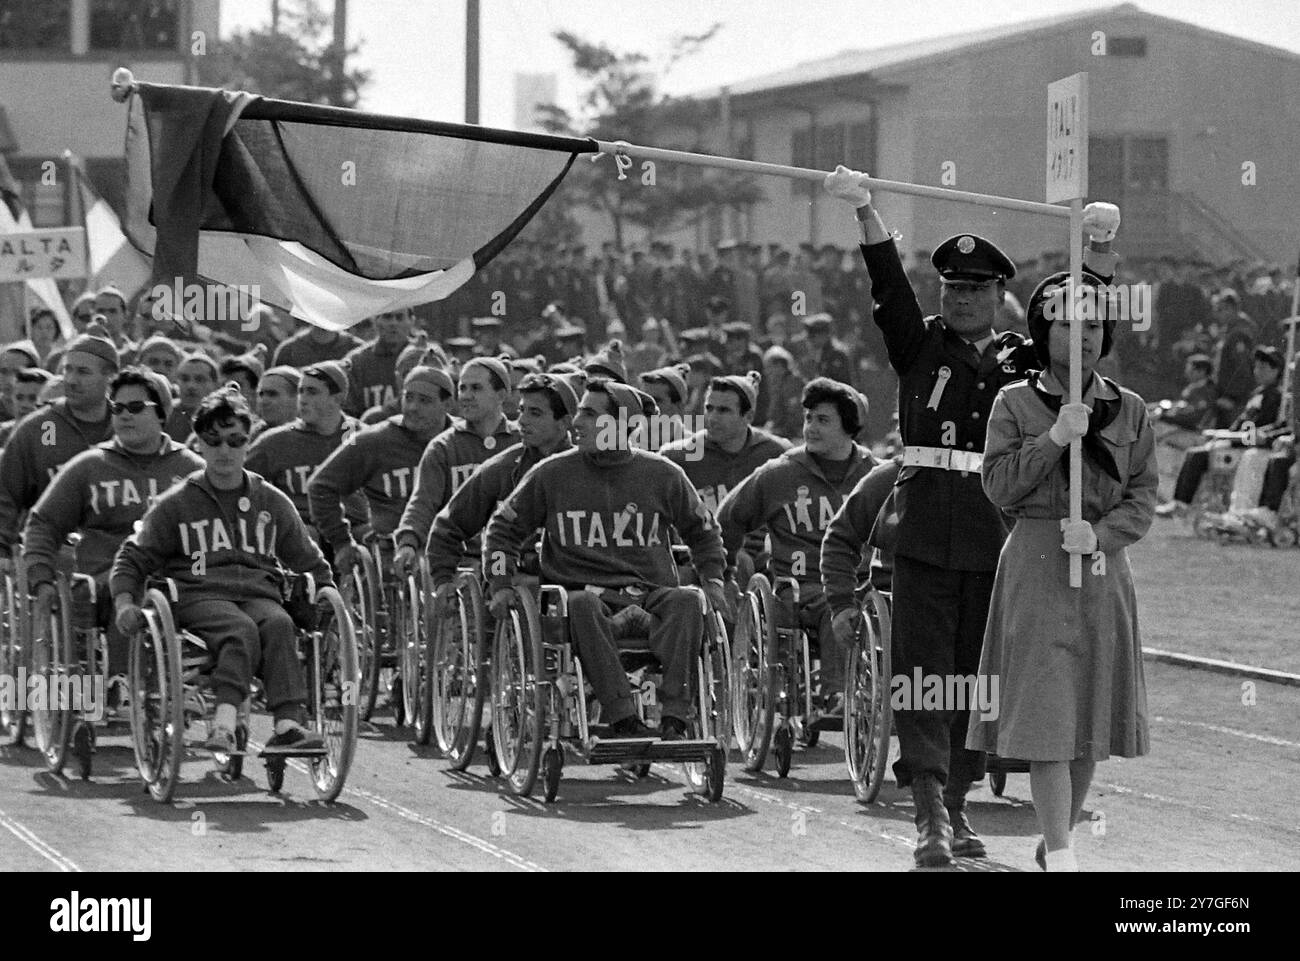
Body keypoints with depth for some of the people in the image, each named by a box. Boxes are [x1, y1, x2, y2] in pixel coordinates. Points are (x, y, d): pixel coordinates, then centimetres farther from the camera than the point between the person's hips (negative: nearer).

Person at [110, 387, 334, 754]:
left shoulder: (272, 503, 21)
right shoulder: (176, 504, 14)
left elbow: (310, 563, 28)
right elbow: (133, 559, 17)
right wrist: (125, 602, -2)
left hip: (259, 595, 2)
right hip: (200, 596, -2)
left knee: (279, 624, -35)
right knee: (242, 629, -37)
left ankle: (288, 725, -52)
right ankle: (224, 725, -56)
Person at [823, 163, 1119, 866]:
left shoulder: (1023, 359, 12)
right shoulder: (920, 345, 8)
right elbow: (889, 286, -5)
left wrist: (1100, 249, -12)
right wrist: (864, 212, -19)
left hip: (998, 539, 2)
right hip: (925, 536, -2)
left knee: (976, 675, 7)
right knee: (924, 670, -8)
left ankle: (956, 804, 16)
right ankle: (930, 813, -14)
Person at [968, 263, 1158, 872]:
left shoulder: (1129, 410, 9)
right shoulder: (1015, 403, 3)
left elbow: (1142, 498, 4)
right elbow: (999, 485, -5)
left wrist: (1101, 533, -14)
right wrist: (1055, 439, -15)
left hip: (1103, 567, 3)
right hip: (1036, 565, -3)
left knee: (1090, 716, 7)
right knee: (1044, 713, -9)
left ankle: (1056, 840, 23)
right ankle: (1060, 855, -9)